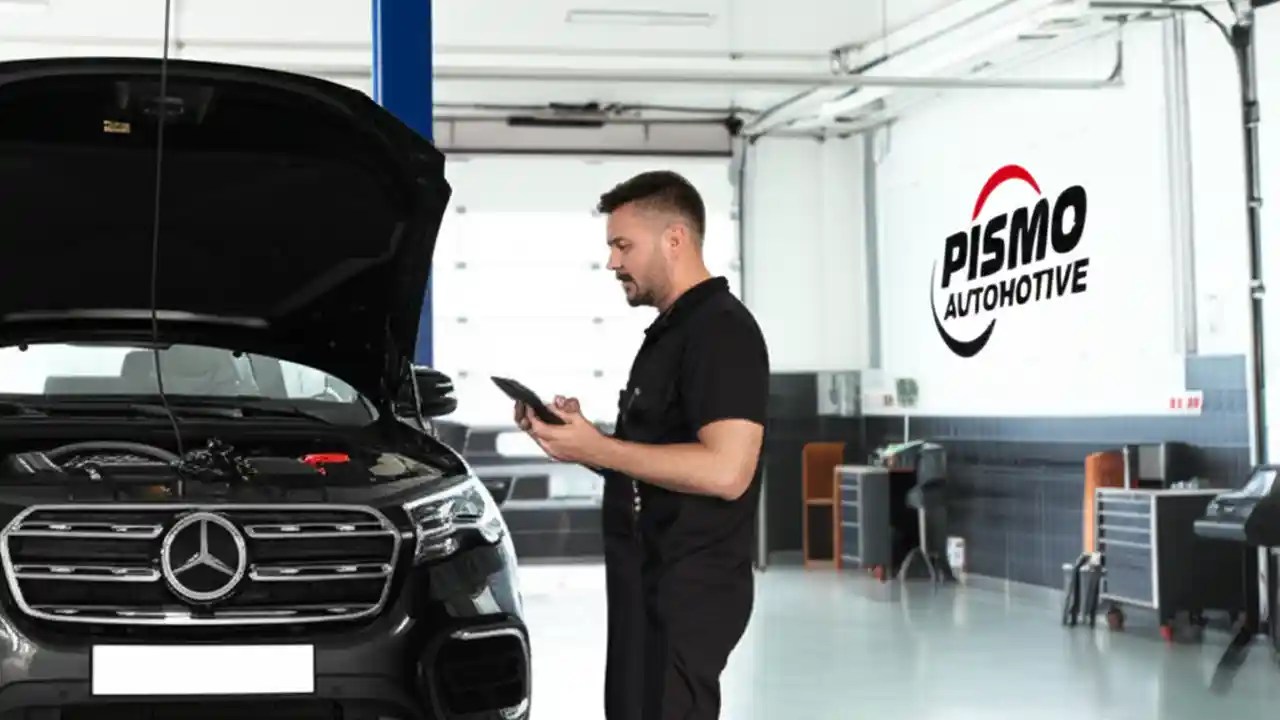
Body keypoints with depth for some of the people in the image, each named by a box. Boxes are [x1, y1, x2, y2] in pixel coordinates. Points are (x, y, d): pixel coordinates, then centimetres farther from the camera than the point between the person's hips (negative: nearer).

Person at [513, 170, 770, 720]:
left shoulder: (721, 331, -15)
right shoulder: (669, 332, 19)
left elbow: (725, 470, -26)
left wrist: (596, 449, -21)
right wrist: (577, 433, 5)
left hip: (685, 591, -11)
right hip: (652, 583, 11)